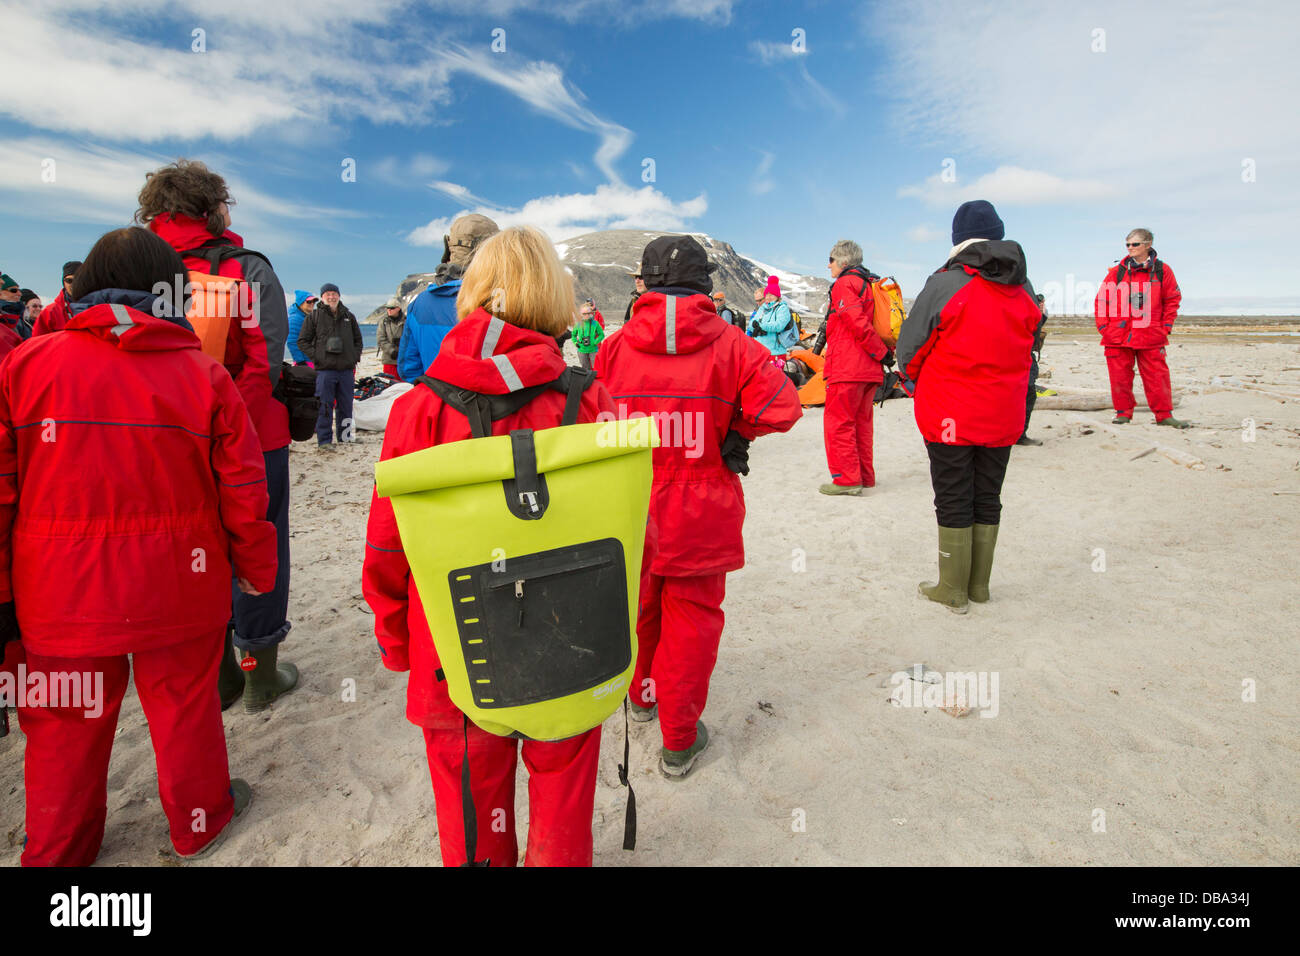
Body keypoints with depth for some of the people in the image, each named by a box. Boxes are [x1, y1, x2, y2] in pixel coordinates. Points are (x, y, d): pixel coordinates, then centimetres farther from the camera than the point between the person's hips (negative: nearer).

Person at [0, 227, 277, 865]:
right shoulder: (205, 375, -7)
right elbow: (243, 492, -6)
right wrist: (255, 568, 8)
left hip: (63, 595, 1)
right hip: (179, 593, -1)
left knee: (67, 725, 18)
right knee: (184, 709, 17)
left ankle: (58, 852, 37)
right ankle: (199, 819, 38)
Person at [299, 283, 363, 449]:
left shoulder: (348, 316, 13)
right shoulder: (314, 316, 3)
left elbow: (358, 340, 22)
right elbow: (302, 341, 5)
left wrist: (355, 357, 8)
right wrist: (316, 356, -6)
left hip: (347, 369, 3)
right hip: (325, 369, -3)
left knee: (346, 405, 9)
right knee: (324, 406, -4)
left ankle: (344, 435, 22)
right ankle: (324, 440, 1)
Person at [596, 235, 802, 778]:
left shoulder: (613, 347, -5)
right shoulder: (730, 345, -10)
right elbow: (781, 406, -18)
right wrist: (736, 433, 0)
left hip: (629, 514, 3)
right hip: (701, 518, -2)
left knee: (638, 606, 24)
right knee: (691, 617, 12)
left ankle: (641, 695, 47)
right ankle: (679, 739, 21)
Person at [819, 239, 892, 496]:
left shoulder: (845, 284, -7)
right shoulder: (869, 284, 21)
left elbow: (858, 324, -17)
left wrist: (882, 353, -11)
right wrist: (885, 352, 11)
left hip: (847, 368, -9)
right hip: (869, 369, 9)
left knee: (837, 422, -4)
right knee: (860, 422, 14)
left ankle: (847, 479, -5)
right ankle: (864, 477, 19)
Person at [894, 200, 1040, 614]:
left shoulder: (945, 284, -12)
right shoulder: (1023, 289, 6)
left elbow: (910, 347, -6)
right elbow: (1023, 348, 12)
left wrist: (911, 381, 13)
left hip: (950, 414, -5)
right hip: (1003, 416, 5)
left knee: (953, 502, 4)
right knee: (987, 498, 14)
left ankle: (953, 590, 12)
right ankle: (979, 585, 25)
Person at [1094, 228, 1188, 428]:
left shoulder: (1162, 270, 6)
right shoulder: (1117, 271, 6)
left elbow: (1172, 299, 11)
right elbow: (1102, 299, 9)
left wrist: (1166, 327, 4)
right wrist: (1103, 325, 1)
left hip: (1150, 335, -1)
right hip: (1118, 334, 1)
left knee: (1157, 375, -1)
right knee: (1120, 375, 3)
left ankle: (1164, 414, 7)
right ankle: (1123, 412, 14)